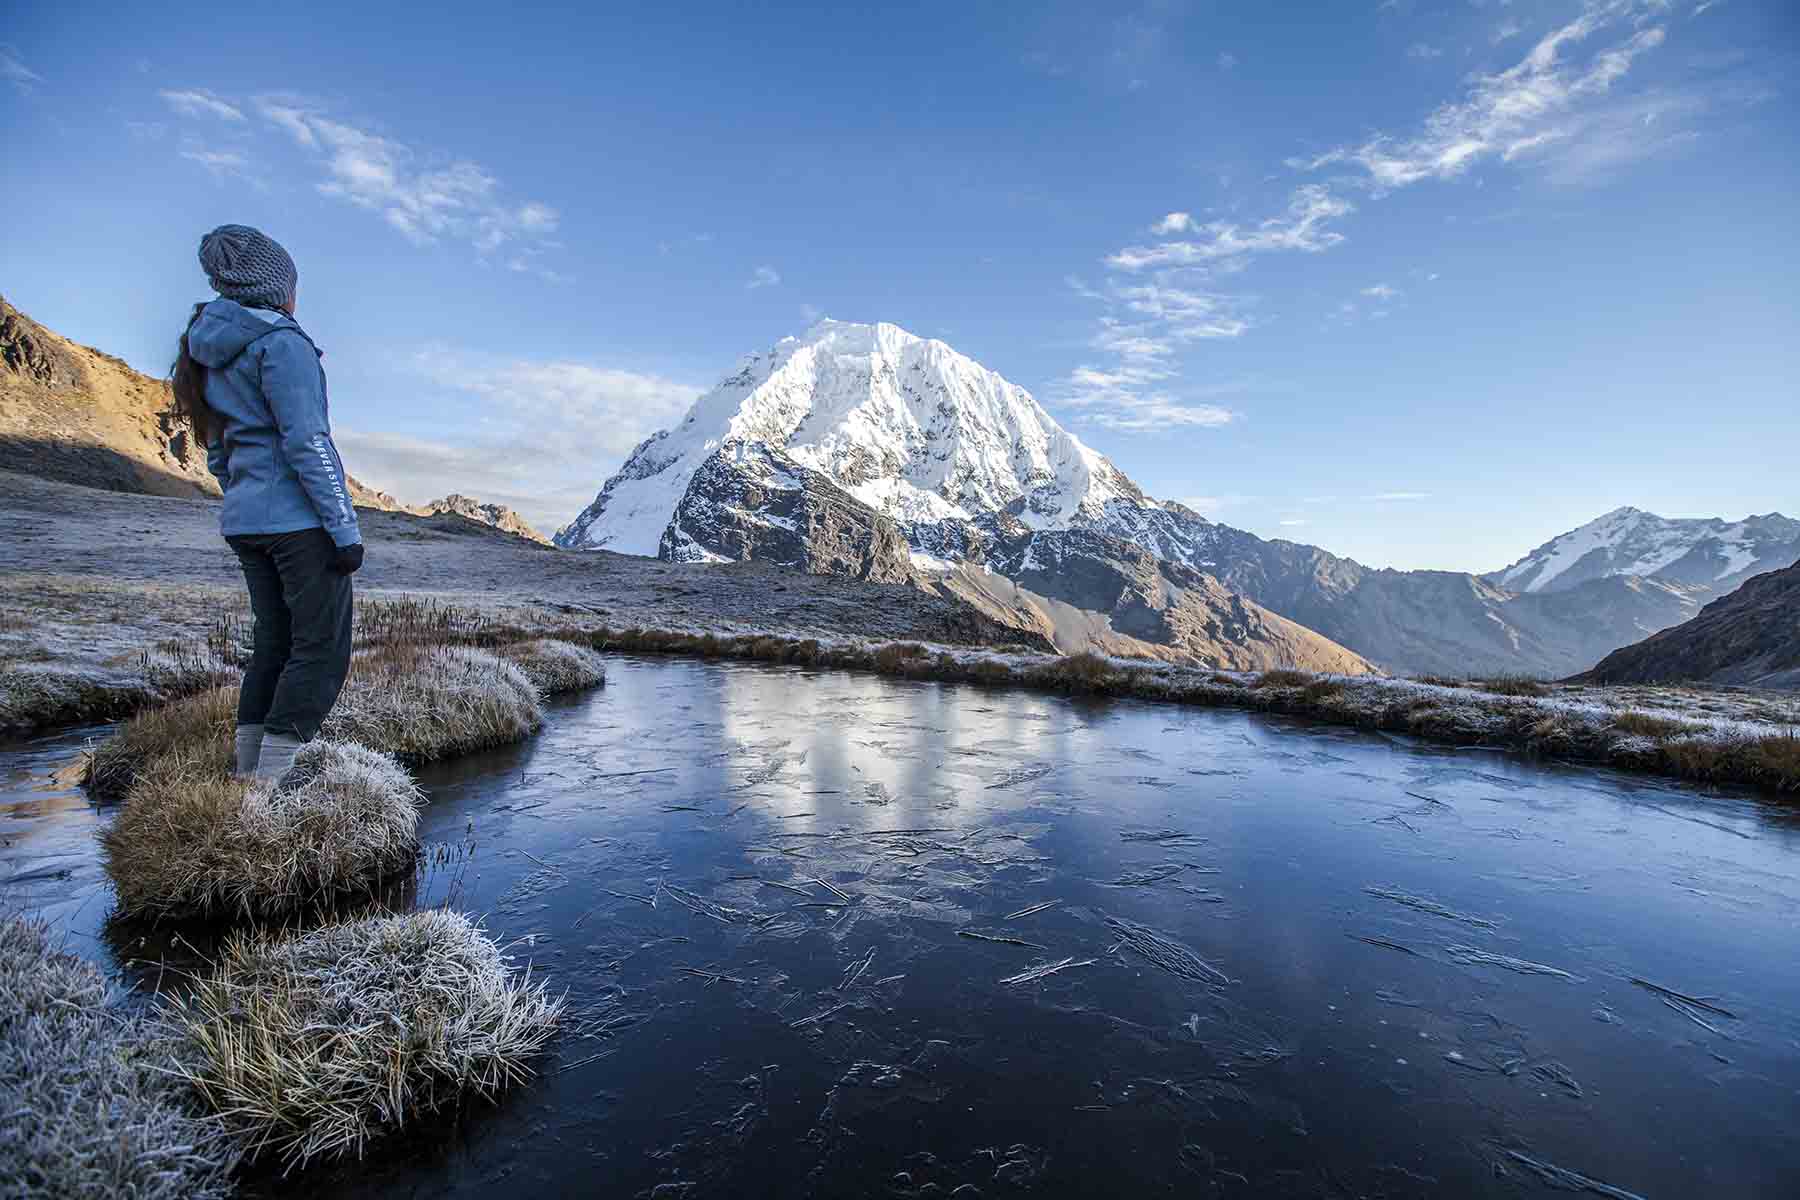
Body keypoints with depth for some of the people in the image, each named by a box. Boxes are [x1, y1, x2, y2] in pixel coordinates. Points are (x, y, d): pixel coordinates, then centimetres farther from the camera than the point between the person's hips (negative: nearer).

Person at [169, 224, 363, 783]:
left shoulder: (210, 351, 16)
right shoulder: (280, 341, -11)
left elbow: (218, 453, 19)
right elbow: (307, 443, -18)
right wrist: (346, 529, -17)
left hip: (245, 520, 9)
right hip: (300, 517, -9)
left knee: (274, 646, 14)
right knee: (321, 652, -4)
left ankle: (248, 779, 18)